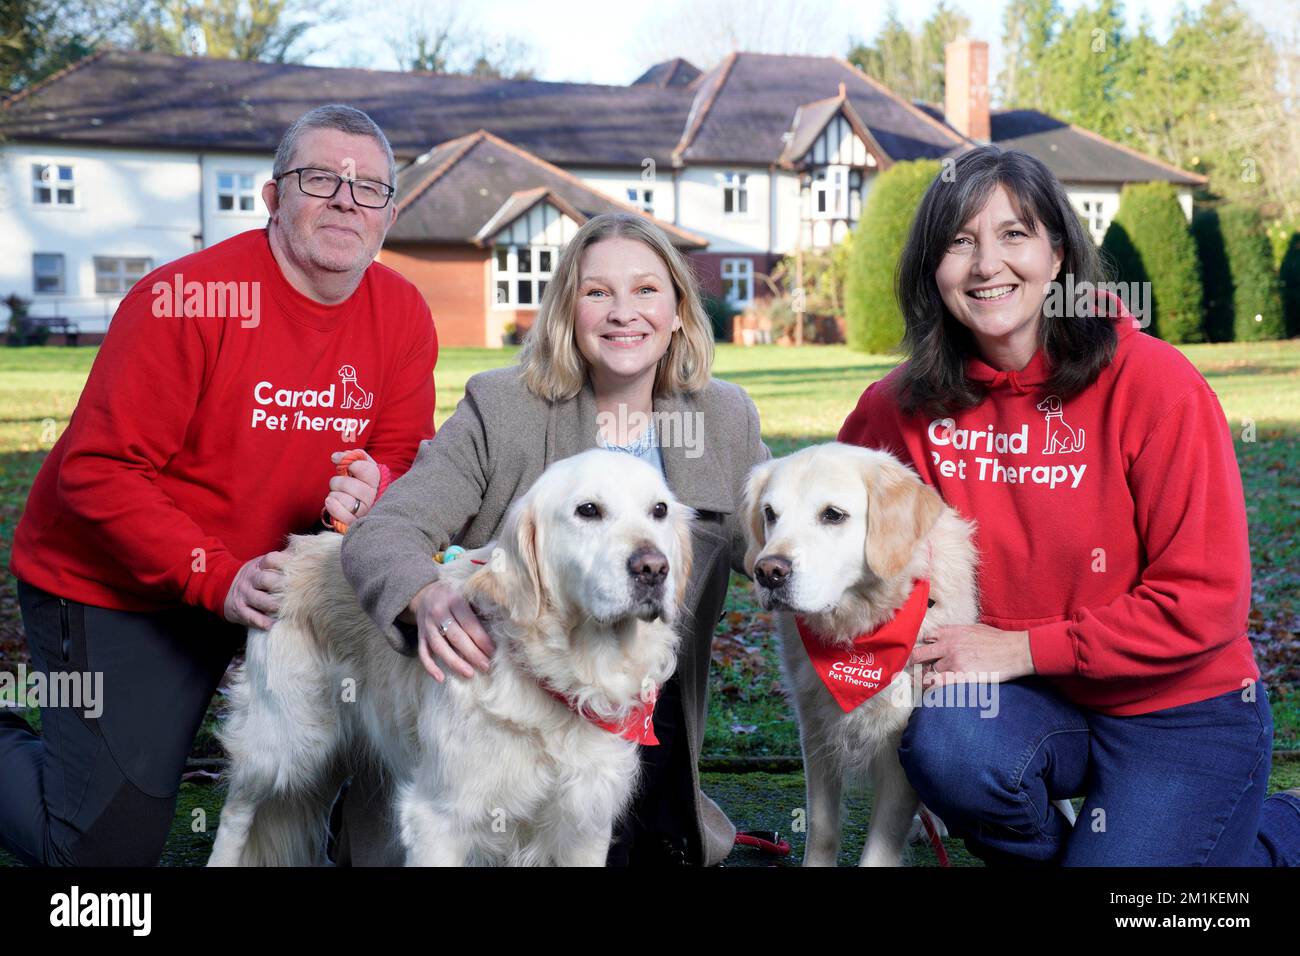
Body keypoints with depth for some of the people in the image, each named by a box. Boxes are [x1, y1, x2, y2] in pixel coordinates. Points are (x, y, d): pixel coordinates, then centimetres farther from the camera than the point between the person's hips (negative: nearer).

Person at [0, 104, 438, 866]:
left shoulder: (403, 316, -5)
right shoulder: (188, 297, -21)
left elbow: (402, 457, 2)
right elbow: (100, 469, -21)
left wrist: (373, 486, -23)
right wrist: (217, 579, -27)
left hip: (269, 574, 5)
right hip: (113, 585, -5)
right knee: (109, 846, -1)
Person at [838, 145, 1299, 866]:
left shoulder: (1155, 383, -17)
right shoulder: (905, 404, -6)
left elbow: (1203, 603, -17)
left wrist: (1020, 647, -18)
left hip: (1180, 709, -2)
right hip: (1034, 700, 3)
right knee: (946, 746, -28)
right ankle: (1051, 847, 6)